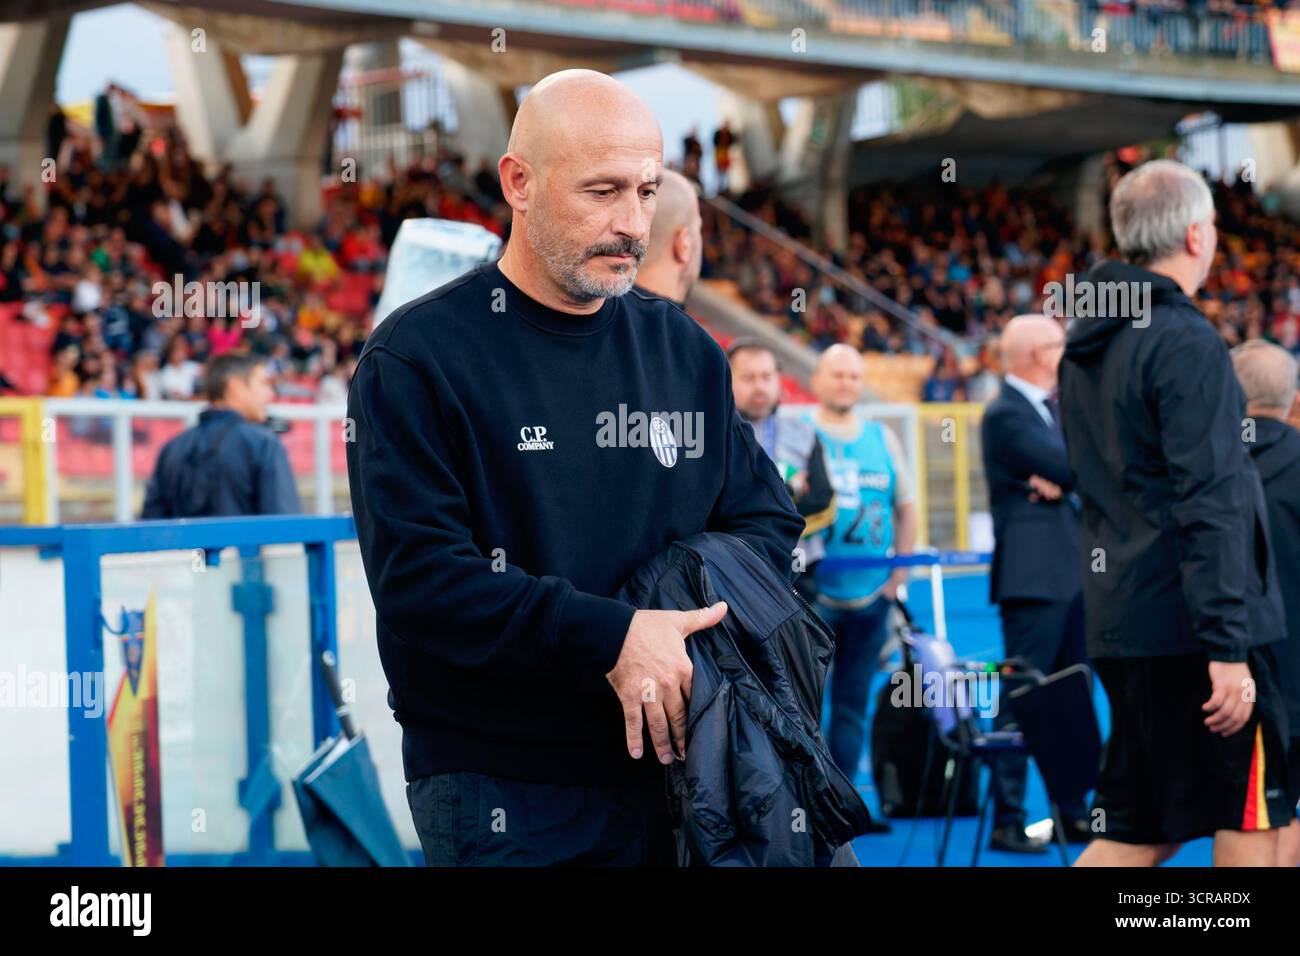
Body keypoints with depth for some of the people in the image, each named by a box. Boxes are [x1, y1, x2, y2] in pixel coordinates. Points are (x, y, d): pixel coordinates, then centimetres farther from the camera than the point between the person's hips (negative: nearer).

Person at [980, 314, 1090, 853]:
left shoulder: (1053, 408, 16)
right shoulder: (1005, 414, -12)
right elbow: (1078, 468, -19)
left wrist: (1060, 479, -13)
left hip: (1073, 573, 9)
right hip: (1034, 574, -9)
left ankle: (1072, 813, 19)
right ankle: (1007, 822, -3)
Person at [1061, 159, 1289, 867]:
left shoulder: (1085, 347, 14)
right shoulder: (1186, 343, -14)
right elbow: (1209, 505, -20)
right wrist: (1228, 648, -21)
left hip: (1119, 622, 9)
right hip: (1193, 627, -8)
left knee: (1137, 833, 13)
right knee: (1251, 827, 1)